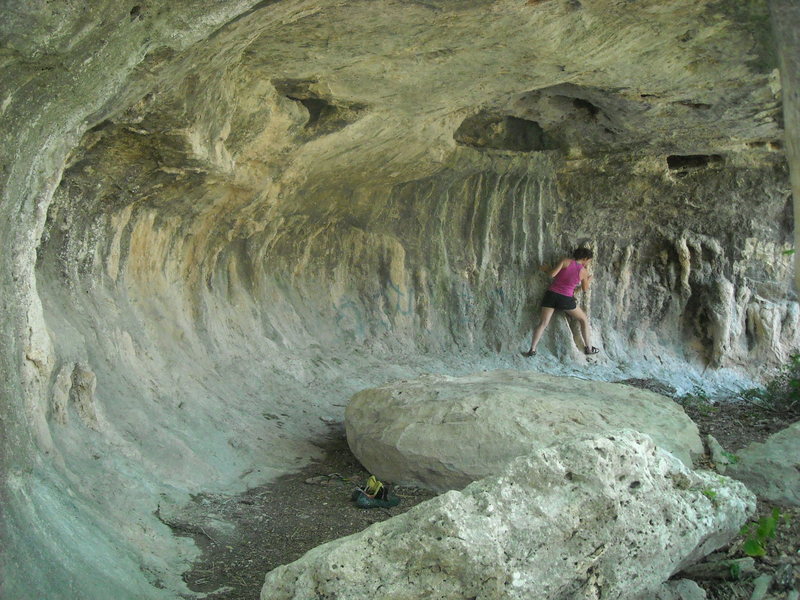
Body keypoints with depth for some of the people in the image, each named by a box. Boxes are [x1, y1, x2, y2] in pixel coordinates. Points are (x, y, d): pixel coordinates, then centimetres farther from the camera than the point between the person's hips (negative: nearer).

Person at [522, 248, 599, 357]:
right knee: (584, 319, 18)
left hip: (551, 294, 1)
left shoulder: (565, 261, -4)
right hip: (566, 299, -1)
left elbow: (552, 274, -13)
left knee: (543, 324, 4)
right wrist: (588, 280, 34)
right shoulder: (584, 271, -1)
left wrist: (546, 268, 8)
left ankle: (532, 350, -6)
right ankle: (588, 348, 21)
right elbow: (585, 289, 14)